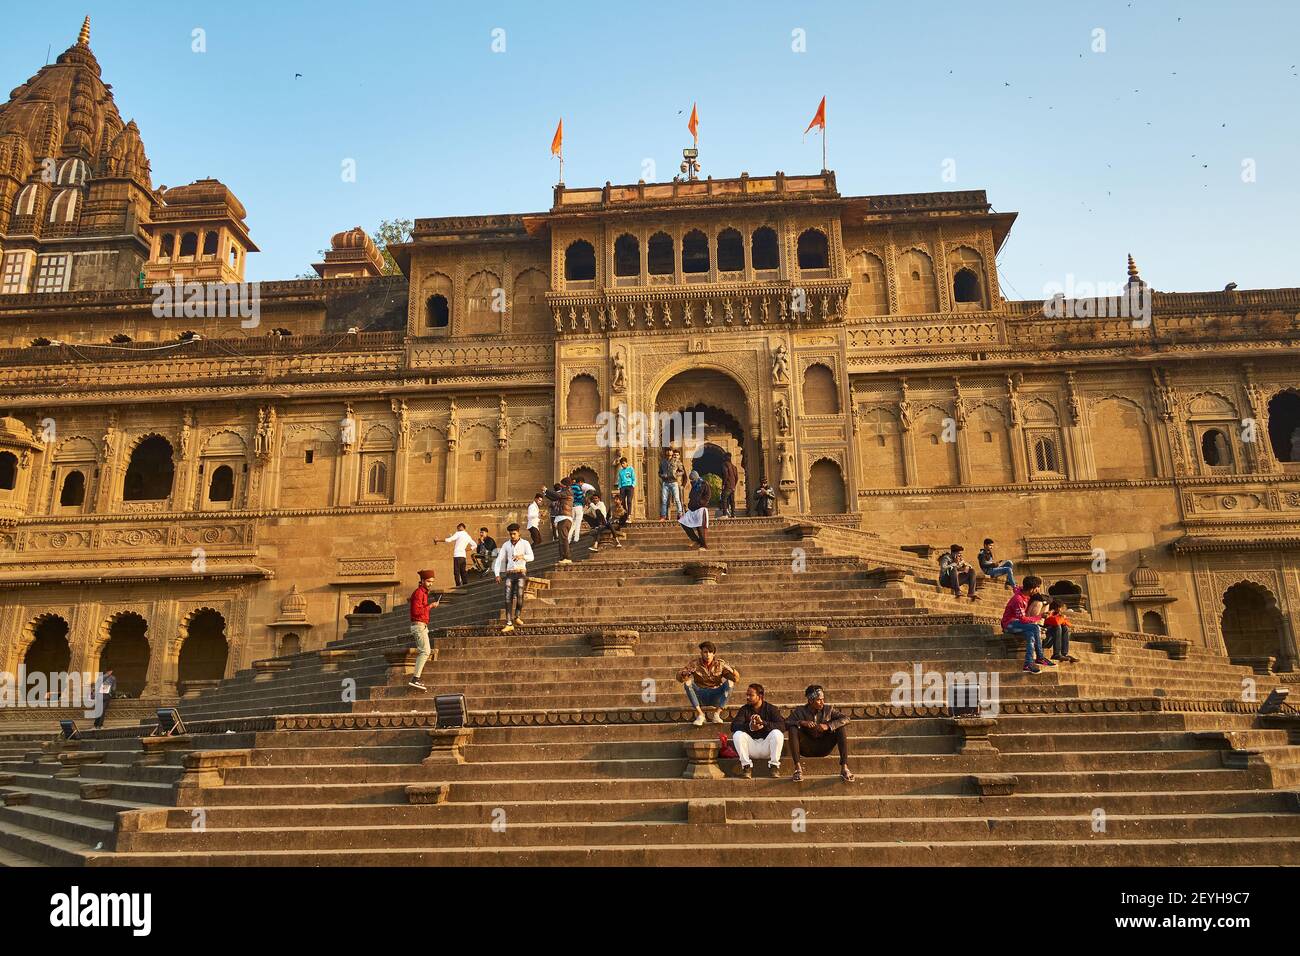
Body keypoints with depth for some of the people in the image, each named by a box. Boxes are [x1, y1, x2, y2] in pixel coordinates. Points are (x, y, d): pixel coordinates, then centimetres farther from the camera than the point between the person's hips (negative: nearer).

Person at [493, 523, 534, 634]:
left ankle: (518, 616, 2)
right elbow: (499, 559, 8)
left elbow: (531, 557, -12)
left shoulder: (525, 543, 2)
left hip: (521, 572, -3)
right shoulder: (506, 545, 11)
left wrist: (522, 556, -33)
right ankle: (509, 624, -8)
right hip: (510, 574, 3)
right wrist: (497, 574, -3)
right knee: (508, 598, -7)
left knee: (519, 595, -21)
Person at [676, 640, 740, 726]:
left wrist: (733, 673, -31)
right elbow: (679, 676, -10)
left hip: (716, 697, 0)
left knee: (730, 682, -23)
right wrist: (684, 674, -33)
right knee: (687, 682, -24)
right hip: (700, 697, 0)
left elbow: (736, 678, -8)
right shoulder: (695, 664, -4)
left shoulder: (720, 664, -3)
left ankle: (717, 713, -22)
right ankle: (700, 714, -20)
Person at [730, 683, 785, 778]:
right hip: (751, 745, 1)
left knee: (777, 733, -28)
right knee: (737, 734, -24)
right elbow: (734, 726, -11)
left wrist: (763, 723, -29)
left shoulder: (771, 709, 3)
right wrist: (750, 727, -31)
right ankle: (746, 765, -15)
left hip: (766, 746, -1)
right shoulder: (744, 710, 6)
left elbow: (782, 725, -15)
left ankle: (774, 765, -14)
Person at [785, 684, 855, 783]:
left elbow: (845, 719, -7)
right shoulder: (800, 711, -2)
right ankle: (798, 768, -31)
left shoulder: (828, 709, 2)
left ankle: (844, 768, -23)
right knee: (793, 729, -27)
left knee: (841, 729, -19)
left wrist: (828, 726, -21)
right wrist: (801, 723, -29)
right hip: (807, 748, -1)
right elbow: (785, 724, -12)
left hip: (824, 748, 1)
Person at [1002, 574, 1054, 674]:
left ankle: (1028, 663, -26)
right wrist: (1038, 617, -17)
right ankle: (1040, 658, -24)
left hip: (1017, 622, 9)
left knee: (1030, 634, -23)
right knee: (1035, 628, -28)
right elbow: (1023, 619, -25)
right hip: (1009, 624, -9)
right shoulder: (1018, 599, -24)